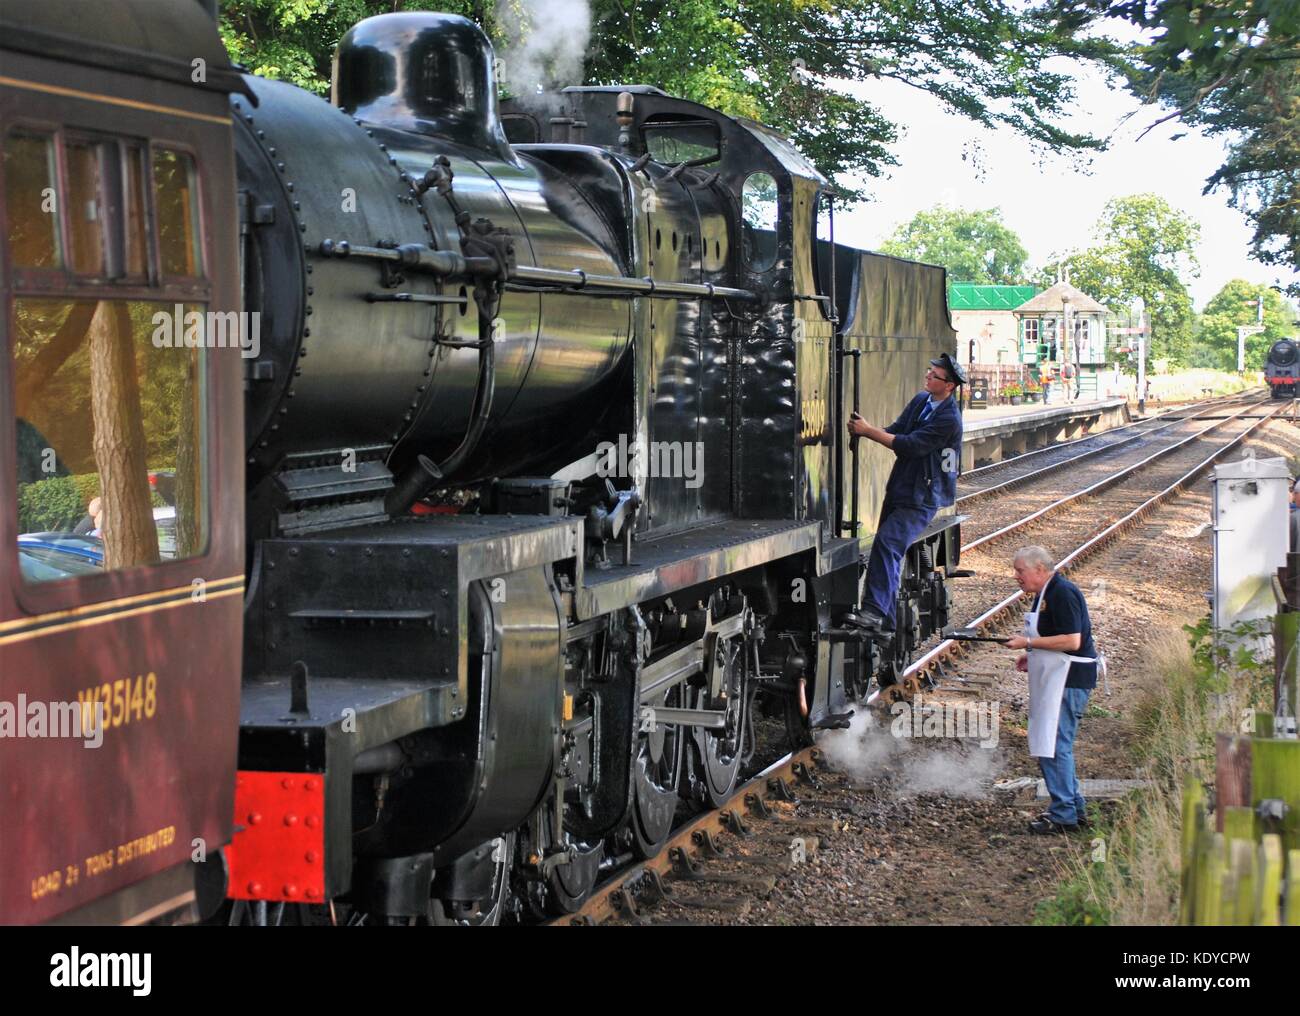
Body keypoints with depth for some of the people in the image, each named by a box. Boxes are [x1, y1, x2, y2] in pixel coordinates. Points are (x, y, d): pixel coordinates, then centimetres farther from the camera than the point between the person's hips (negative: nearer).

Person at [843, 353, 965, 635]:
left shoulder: (949, 419, -17)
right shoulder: (921, 400, 10)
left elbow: (911, 445, -21)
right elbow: (896, 431, 9)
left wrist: (869, 431, -18)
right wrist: (864, 430, -10)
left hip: (922, 497, -9)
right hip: (899, 489, 9)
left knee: (887, 543, -23)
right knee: (888, 549, 11)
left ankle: (874, 610, -28)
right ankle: (886, 618, 21)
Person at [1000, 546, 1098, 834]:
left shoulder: (1062, 593, -16)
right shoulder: (1044, 594, 16)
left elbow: (1072, 640, -23)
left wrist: (1029, 642, -19)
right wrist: (1031, 655, 11)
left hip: (1068, 681, -11)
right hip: (1053, 681, 11)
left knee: (1054, 747, -10)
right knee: (1058, 746, 14)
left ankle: (1063, 815, -7)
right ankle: (1075, 808, 21)